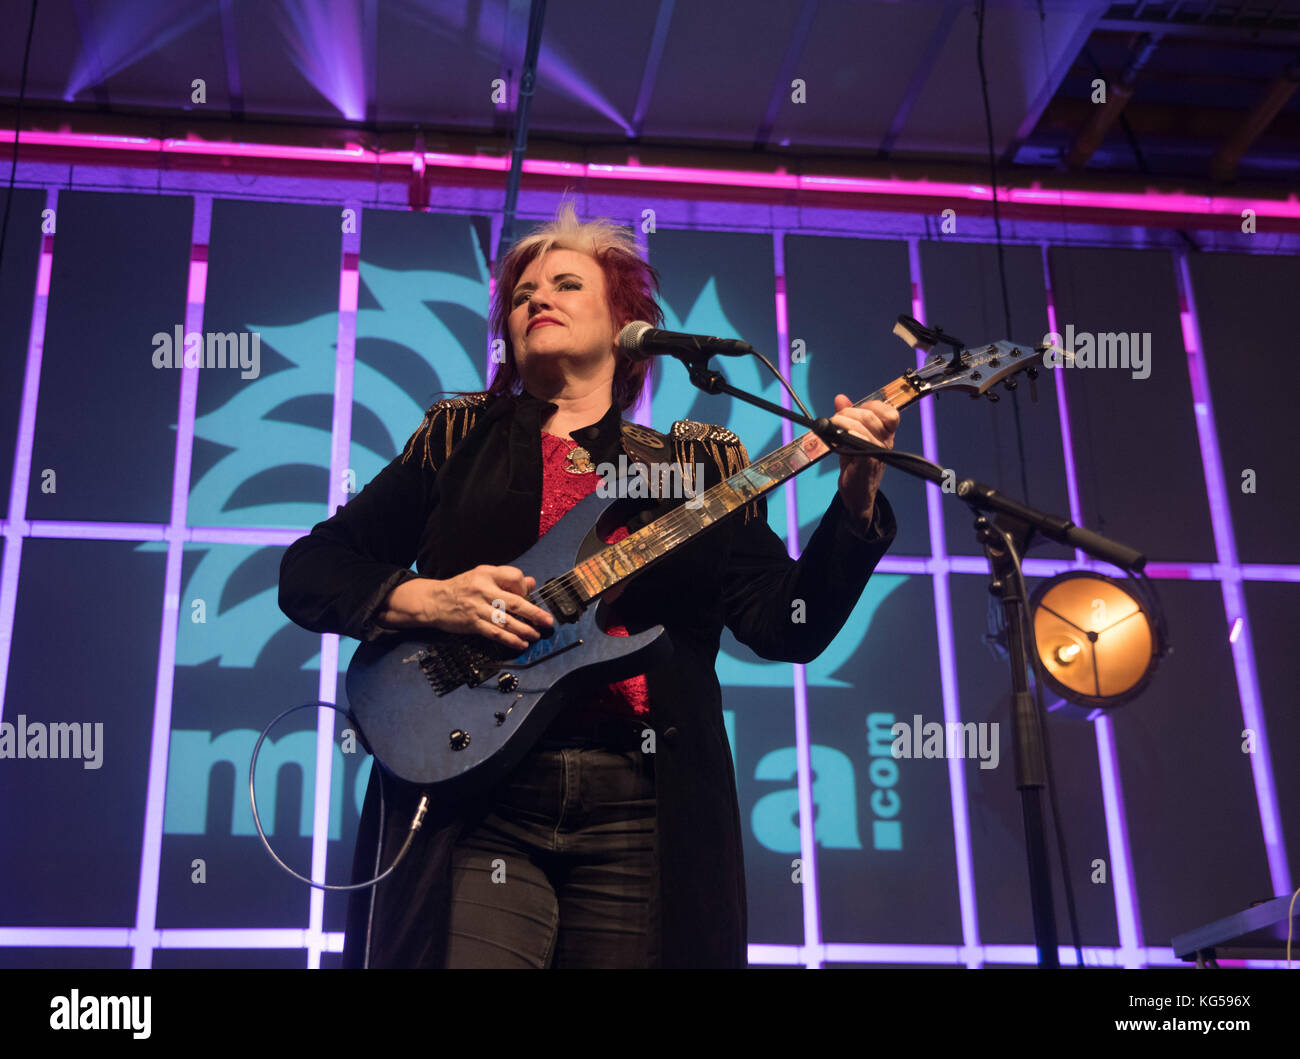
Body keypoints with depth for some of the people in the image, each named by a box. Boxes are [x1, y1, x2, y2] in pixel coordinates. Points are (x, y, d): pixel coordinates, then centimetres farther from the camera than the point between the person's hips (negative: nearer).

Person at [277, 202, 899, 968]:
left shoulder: (701, 463, 14)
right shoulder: (460, 440, 14)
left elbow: (789, 626, 5)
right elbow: (307, 569, 11)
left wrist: (857, 499, -9)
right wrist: (426, 600, -7)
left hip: (644, 811, 1)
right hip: (473, 792, 0)